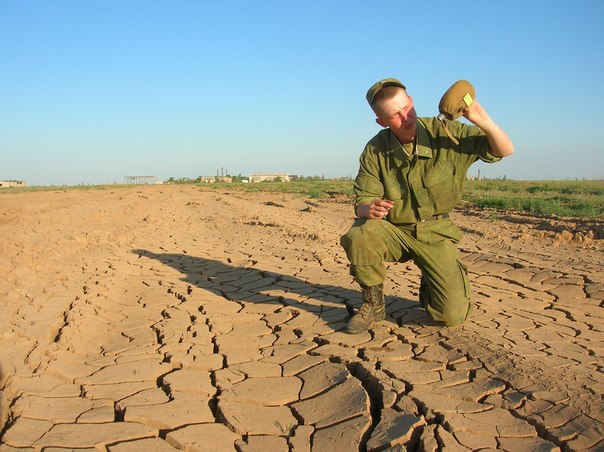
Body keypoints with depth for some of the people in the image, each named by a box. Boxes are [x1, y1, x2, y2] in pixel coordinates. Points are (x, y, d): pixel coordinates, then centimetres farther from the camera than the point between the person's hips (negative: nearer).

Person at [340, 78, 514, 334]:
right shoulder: (375, 151, -10)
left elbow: (505, 150, -9)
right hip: (392, 229, 1)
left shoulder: (444, 132, -12)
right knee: (358, 238, -35)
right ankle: (373, 305, -7)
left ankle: (429, 287, 26)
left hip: (434, 232, 0)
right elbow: (362, 202, -9)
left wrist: (484, 122, -31)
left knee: (452, 315, -12)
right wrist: (370, 208, -35)